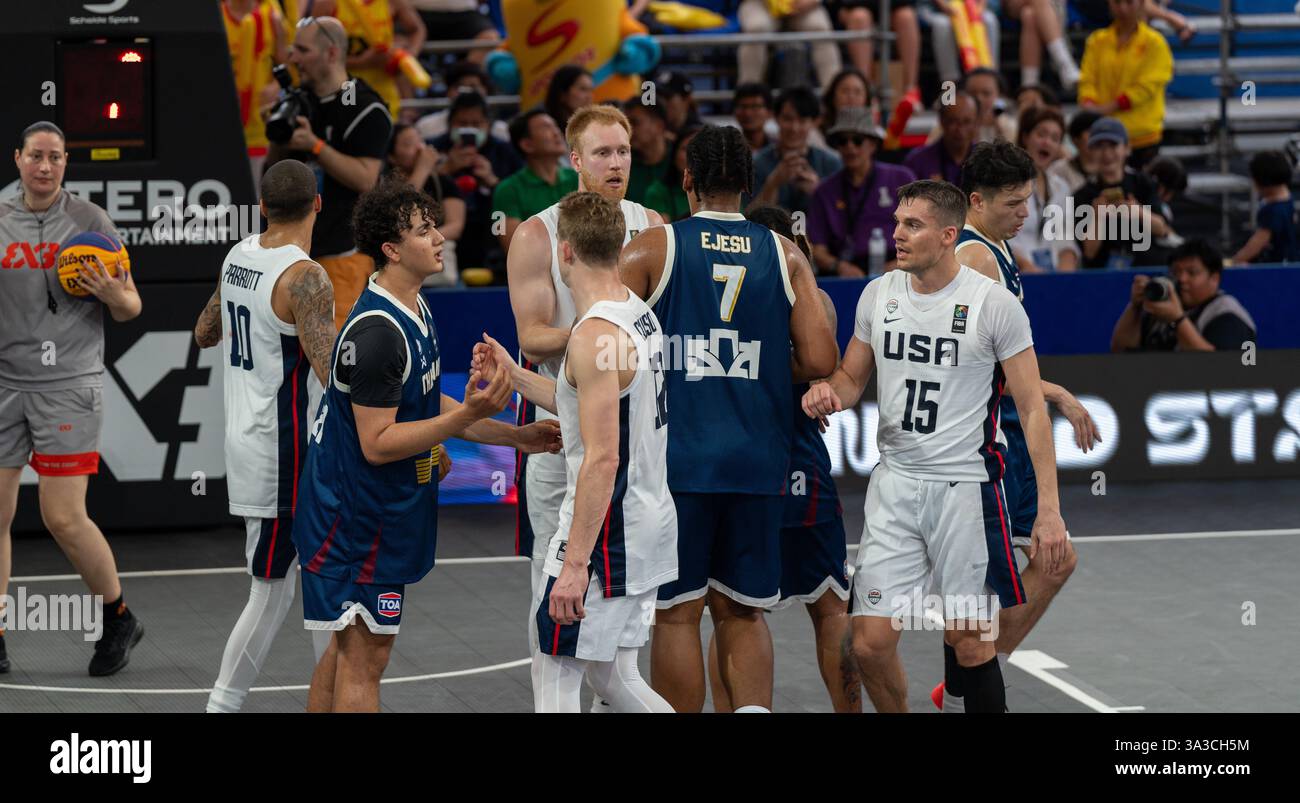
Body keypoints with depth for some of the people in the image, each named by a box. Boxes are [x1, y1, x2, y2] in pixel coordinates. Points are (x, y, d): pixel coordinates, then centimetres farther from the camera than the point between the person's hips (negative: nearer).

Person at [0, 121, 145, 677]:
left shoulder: (90, 221, 0)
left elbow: (130, 308, 4)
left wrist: (112, 293, -17)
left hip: (67, 385, -3)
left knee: (63, 519, -7)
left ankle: (119, 620, 13)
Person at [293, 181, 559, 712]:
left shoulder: (414, 308, 9)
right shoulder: (377, 332, -25)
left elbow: (425, 405, 18)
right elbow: (378, 443, -25)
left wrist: (515, 437, 13)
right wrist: (466, 416, -28)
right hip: (359, 521, -10)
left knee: (346, 651, 18)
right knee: (363, 659, -6)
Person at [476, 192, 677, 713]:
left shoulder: (594, 337, -21)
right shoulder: (638, 314, 9)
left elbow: (602, 459, -25)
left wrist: (575, 563, -25)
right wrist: (512, 375, 23)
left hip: (606, 531, -10)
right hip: (649, 525, 10)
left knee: (554, 676, -1)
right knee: (613, 676, 18)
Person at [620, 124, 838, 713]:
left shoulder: (651, 249, -2)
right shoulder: (785, 255, 5)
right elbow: (819, 362, -1)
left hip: (675, 458, -2)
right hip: (758, 460, 3)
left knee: (677, 613, 3)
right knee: (743, 613, 11)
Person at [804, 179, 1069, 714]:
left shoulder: (993, 302, -9)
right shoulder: (878, 295, 5)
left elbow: (1031, 406, -7)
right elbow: (853, 378, 18)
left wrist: (1049, 508, -12)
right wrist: (827, 392, -8)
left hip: (966, 484, -4)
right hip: (894, 483, 4)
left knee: (969, 644, 0)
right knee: (870, 644, -2)